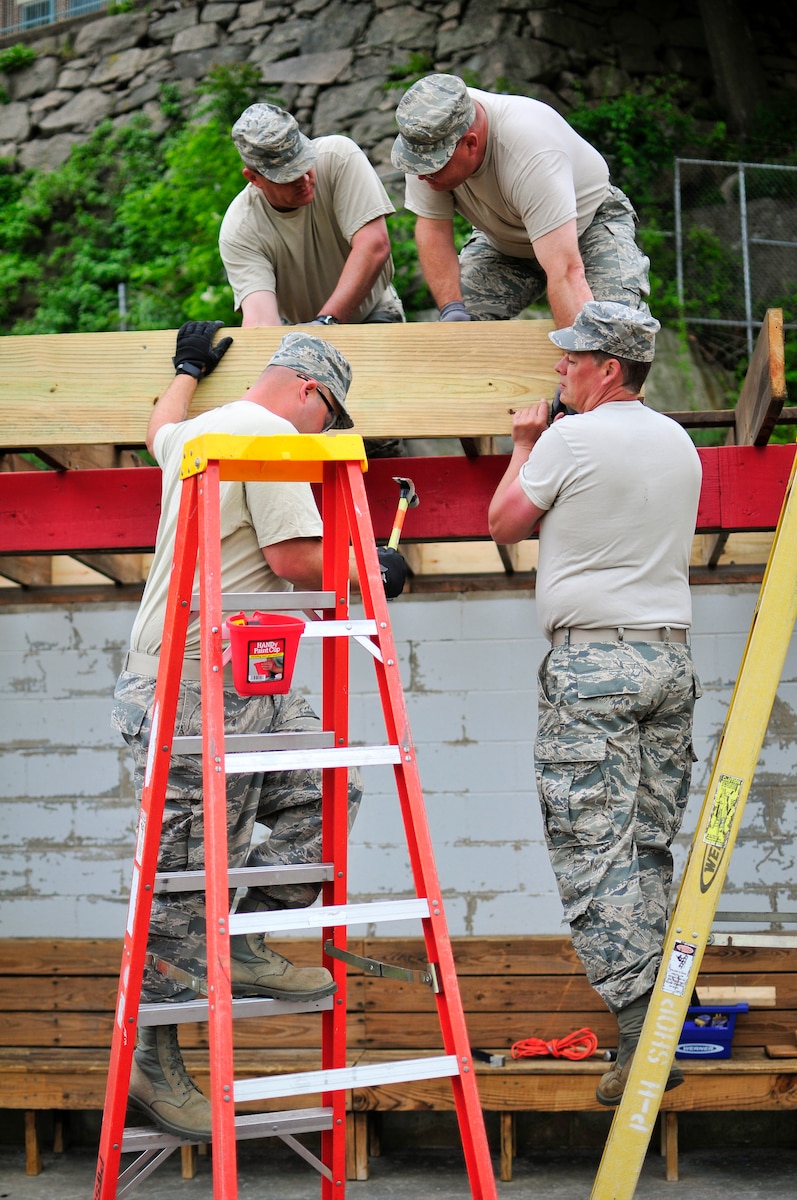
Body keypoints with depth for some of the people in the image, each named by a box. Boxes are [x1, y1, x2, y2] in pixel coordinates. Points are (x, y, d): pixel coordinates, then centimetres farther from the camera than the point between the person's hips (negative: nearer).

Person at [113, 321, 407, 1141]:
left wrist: (188, 371, 64)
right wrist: (369, 571, 0)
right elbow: (293, 558, -18)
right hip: (197, 687, -10)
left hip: (241, 683, 10)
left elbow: (159, 429, 45)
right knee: (189, 874, -6)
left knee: (326, 788, 6)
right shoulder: (270, 434, -10)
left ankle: (240, 950, 6)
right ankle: (149, 1057, 1)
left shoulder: (199, 432, 20)